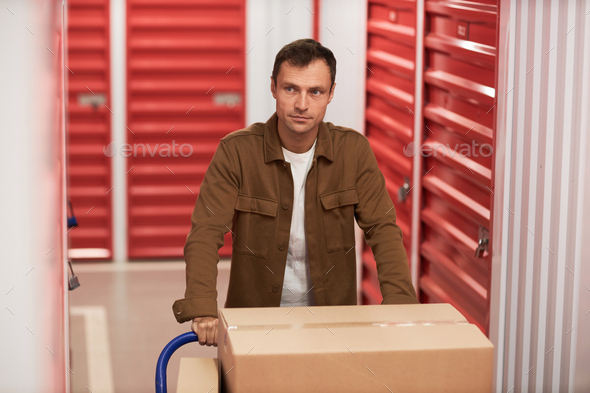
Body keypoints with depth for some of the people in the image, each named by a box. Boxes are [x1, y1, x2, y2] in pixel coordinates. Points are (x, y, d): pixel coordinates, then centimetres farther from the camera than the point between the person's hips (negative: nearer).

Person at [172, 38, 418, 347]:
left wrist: (399, 303, -19)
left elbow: (383, 229, -3)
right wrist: (203, 309, -30)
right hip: (254, 319, -1)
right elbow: (206, 232, -14)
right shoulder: (236, 151, -8)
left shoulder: (354, 150, -1)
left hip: (332, 317, 1)